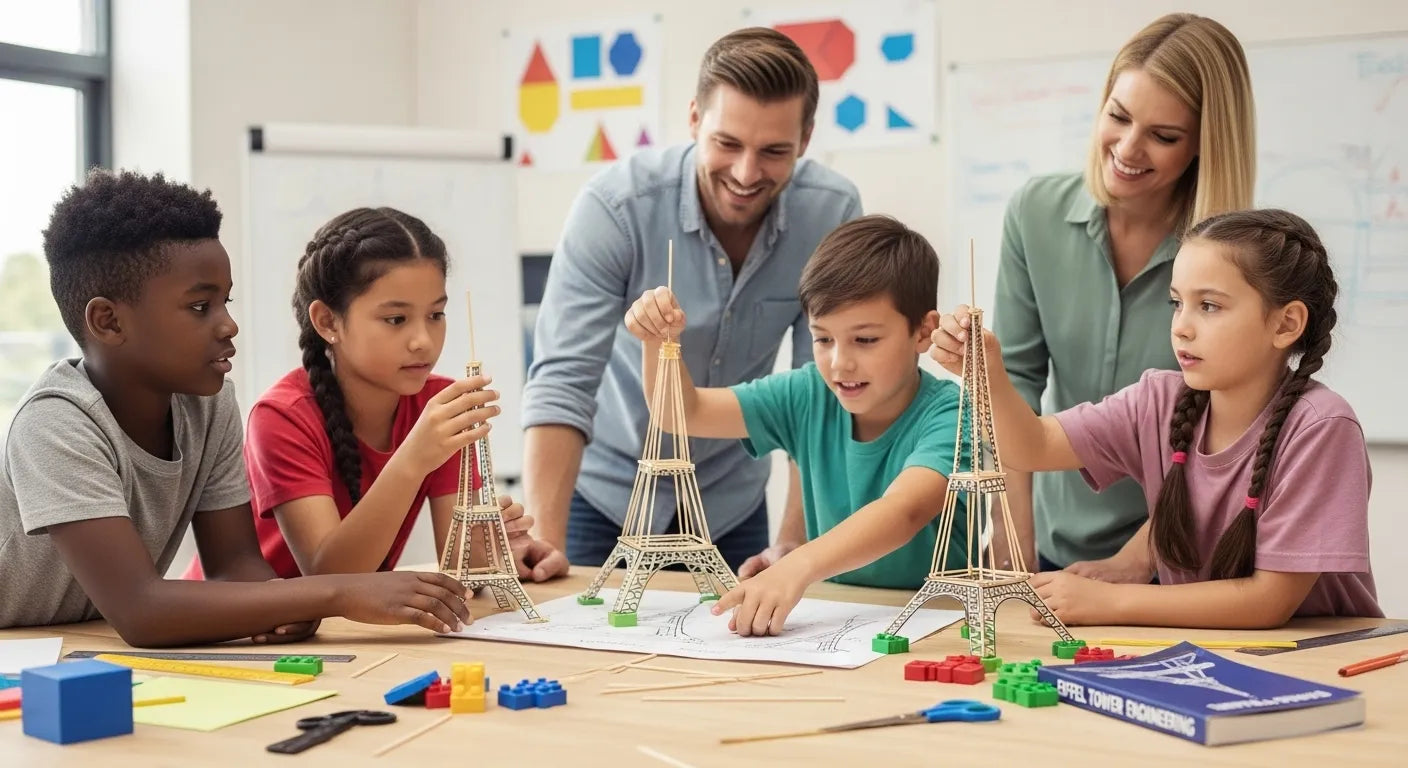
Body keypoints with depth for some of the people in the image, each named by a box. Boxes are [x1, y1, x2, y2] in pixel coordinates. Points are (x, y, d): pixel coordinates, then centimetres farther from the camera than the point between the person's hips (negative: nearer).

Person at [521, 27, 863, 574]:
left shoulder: (832, 214, -18)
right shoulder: (615, 206, -24)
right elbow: (561, 383, -28)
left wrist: (794, 543, -23)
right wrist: (544, 545, -38)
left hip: (731, 497, 2)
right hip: (605, 489, -2)